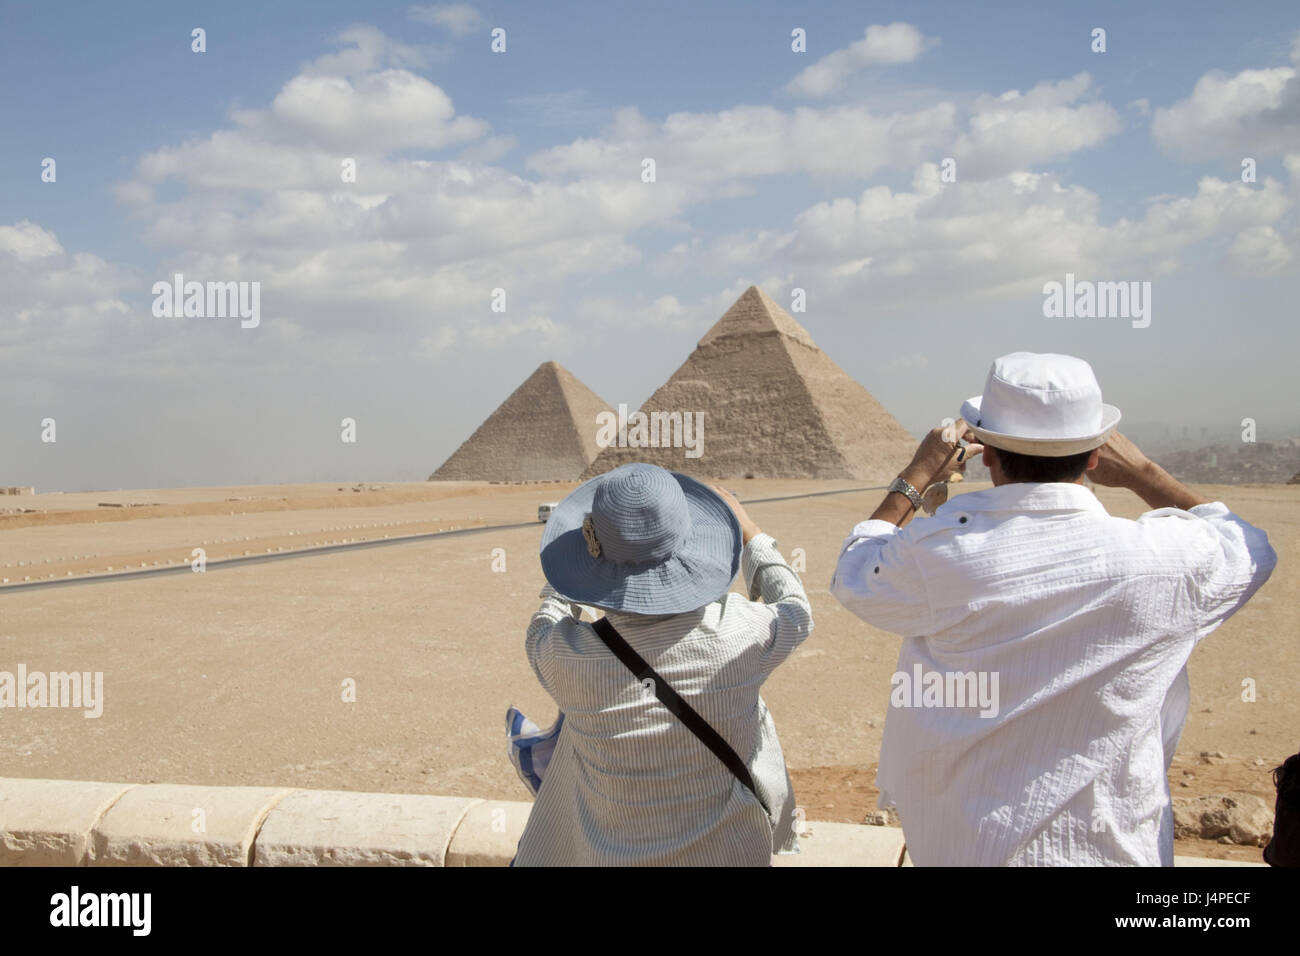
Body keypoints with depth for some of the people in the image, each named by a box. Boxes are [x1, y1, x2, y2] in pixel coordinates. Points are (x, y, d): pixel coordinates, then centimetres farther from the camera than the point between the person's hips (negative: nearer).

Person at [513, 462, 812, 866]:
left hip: (616, 855, -1)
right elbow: (796, 613, 2)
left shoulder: (573, 657, -26)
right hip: (732, 850, 2)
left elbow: (541, 634, 2)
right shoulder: (737, 630, -24)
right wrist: (749, 530, 15)